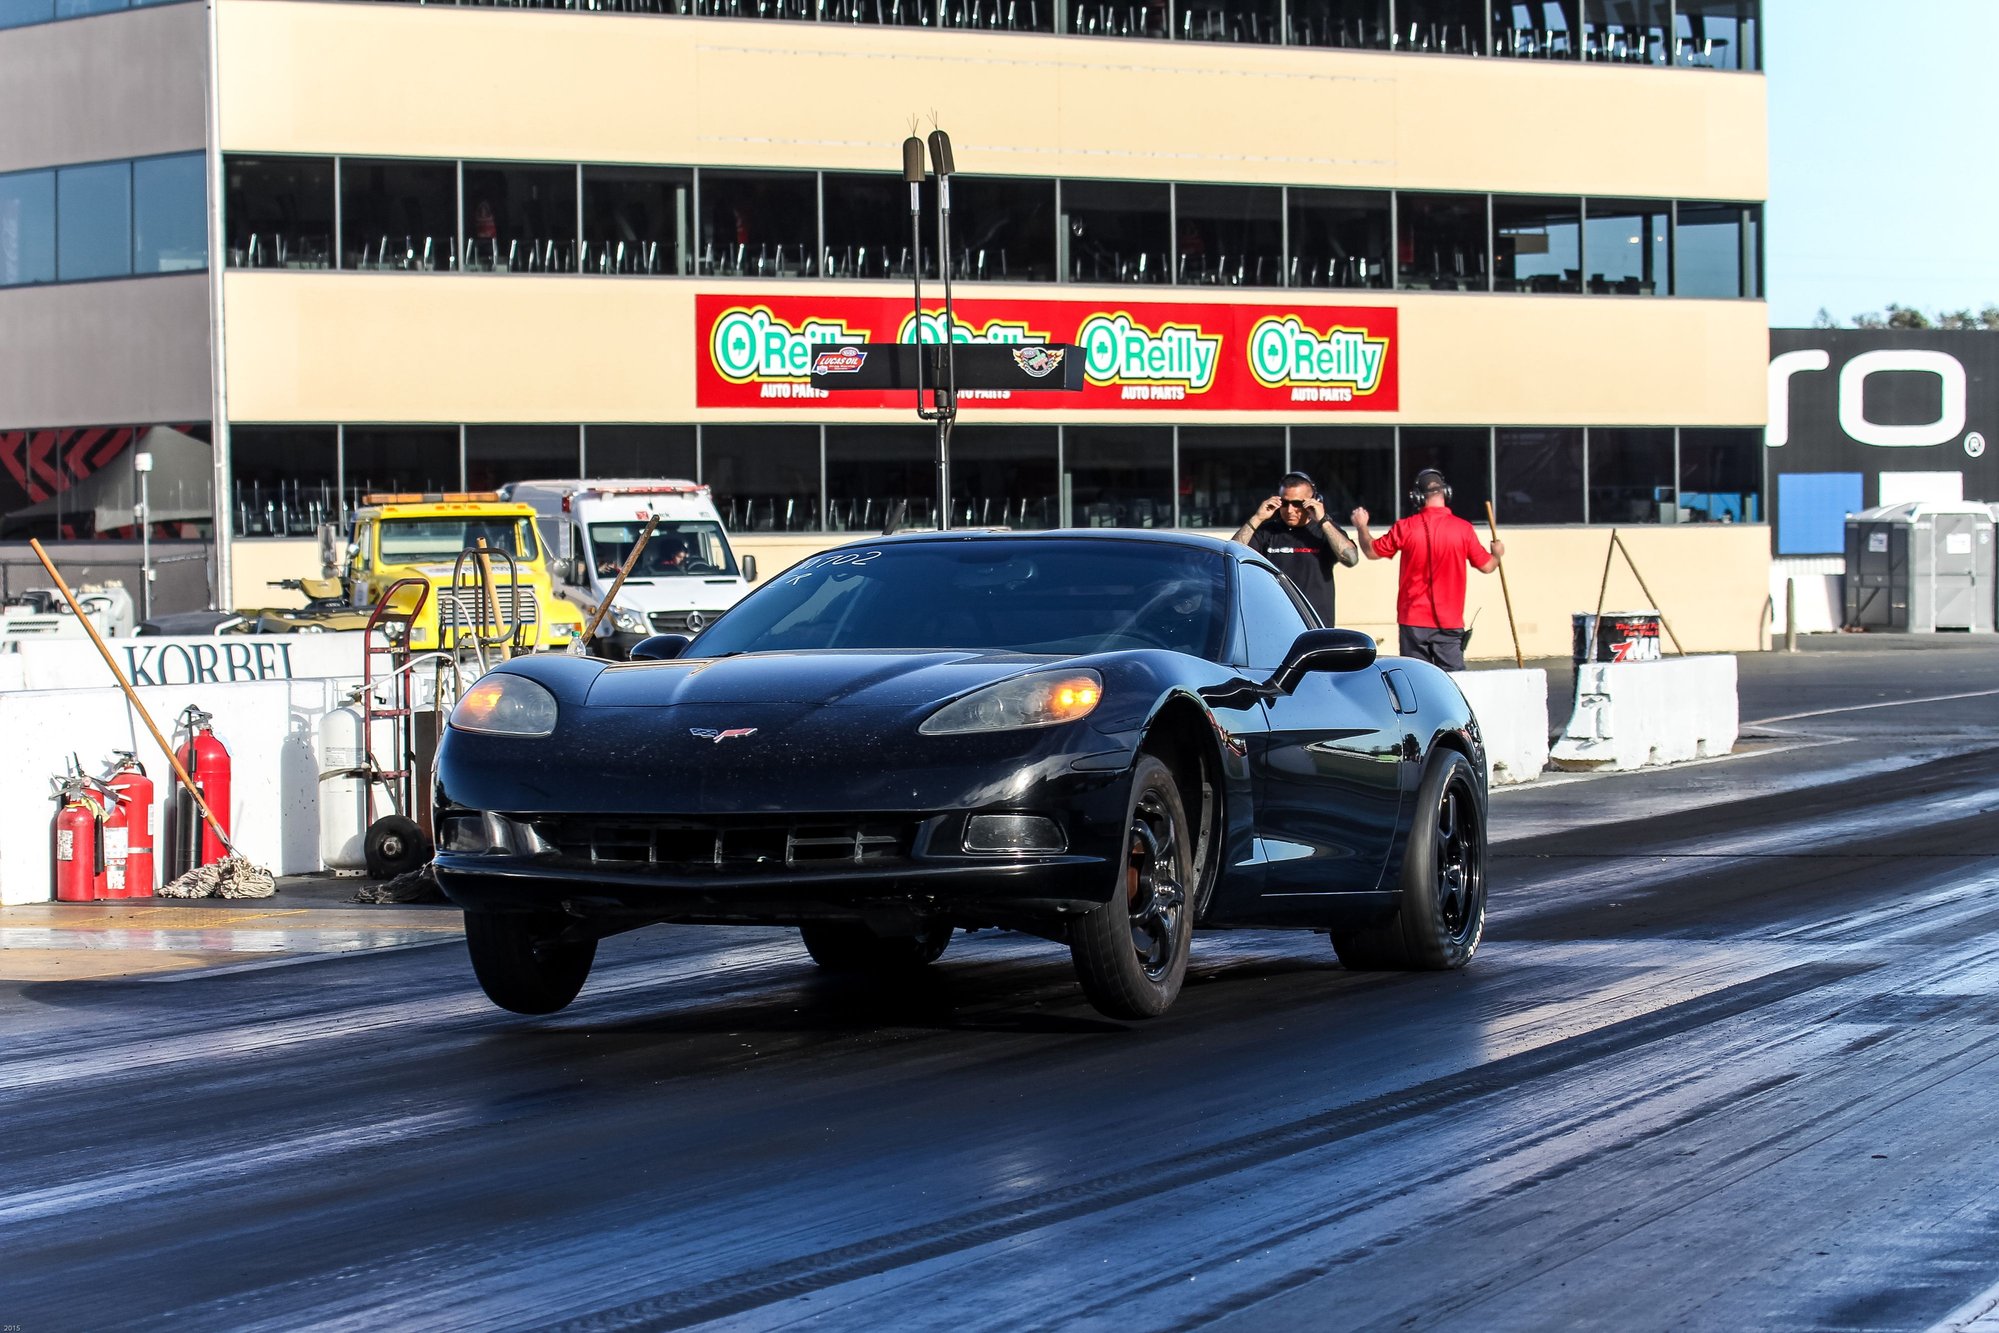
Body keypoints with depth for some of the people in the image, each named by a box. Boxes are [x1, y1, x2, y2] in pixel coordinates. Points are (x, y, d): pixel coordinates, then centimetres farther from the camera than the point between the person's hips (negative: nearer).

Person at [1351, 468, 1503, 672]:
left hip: (1413, 623, 0)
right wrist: (1497, 553, 28)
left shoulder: (1405, 528, -6)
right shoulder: (1463, 529, -5)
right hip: (1450, 623, 0)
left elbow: (1372, 552, 8)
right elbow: (1486, 566, 4)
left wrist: (1361, 527, 27)